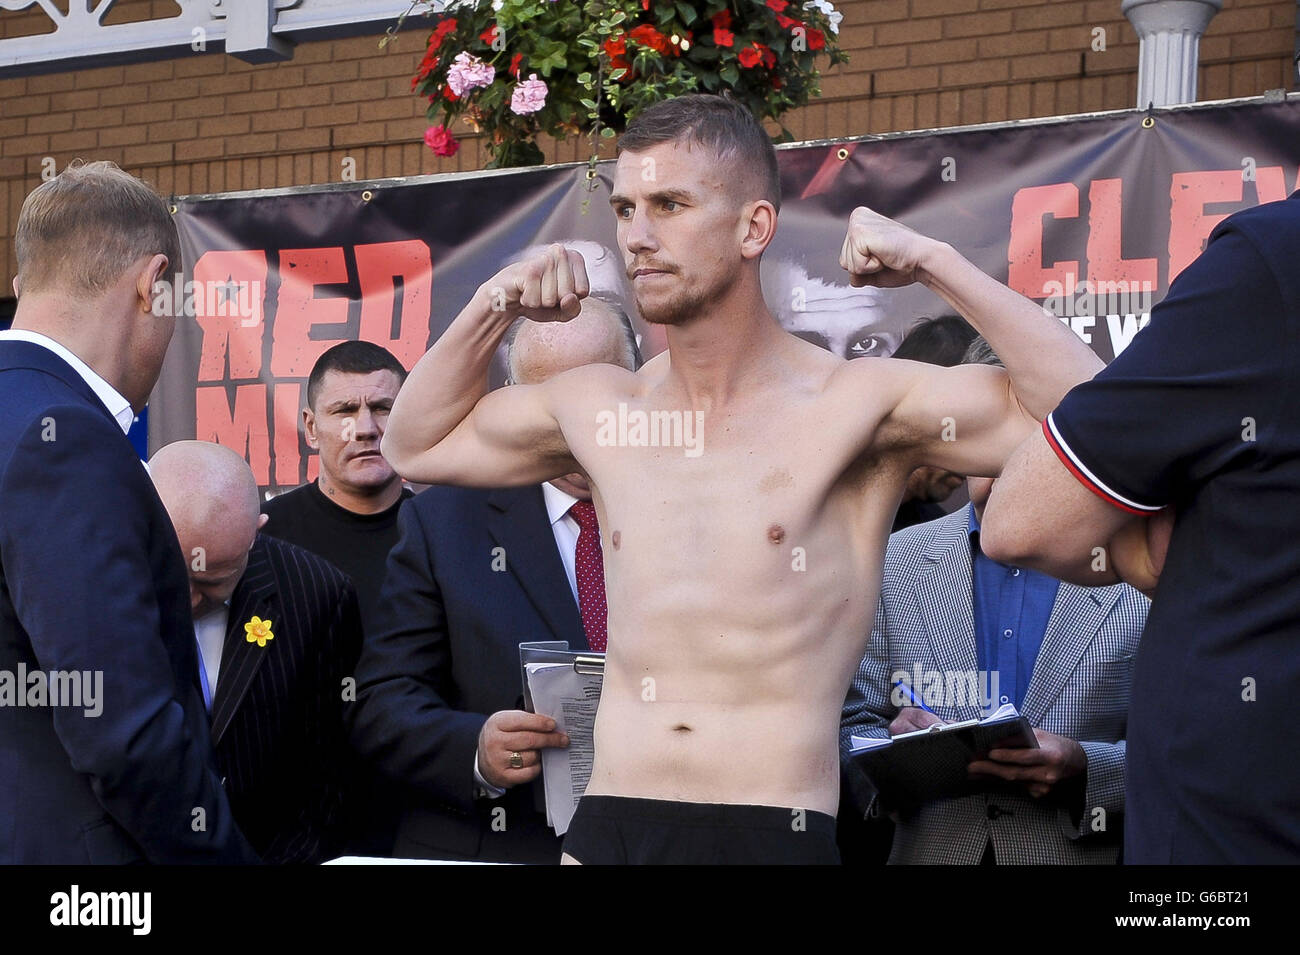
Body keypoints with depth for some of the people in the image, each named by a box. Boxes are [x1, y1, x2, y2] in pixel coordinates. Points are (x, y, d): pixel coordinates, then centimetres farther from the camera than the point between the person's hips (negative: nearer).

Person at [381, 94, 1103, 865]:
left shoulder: (855, 406, -5)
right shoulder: (594, 411, 10)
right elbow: (416, 446, 26)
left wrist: (933, 263, -13)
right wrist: (494, 307, 12)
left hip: (773, 833, -4)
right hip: (604, 827, 4)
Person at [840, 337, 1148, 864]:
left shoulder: (1143, 578, 3)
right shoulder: (897, 563, 9)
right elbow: (853, 727, 12)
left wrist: (1082, 769, -13)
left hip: (1082, 853, -2)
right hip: (929, 852, 2)